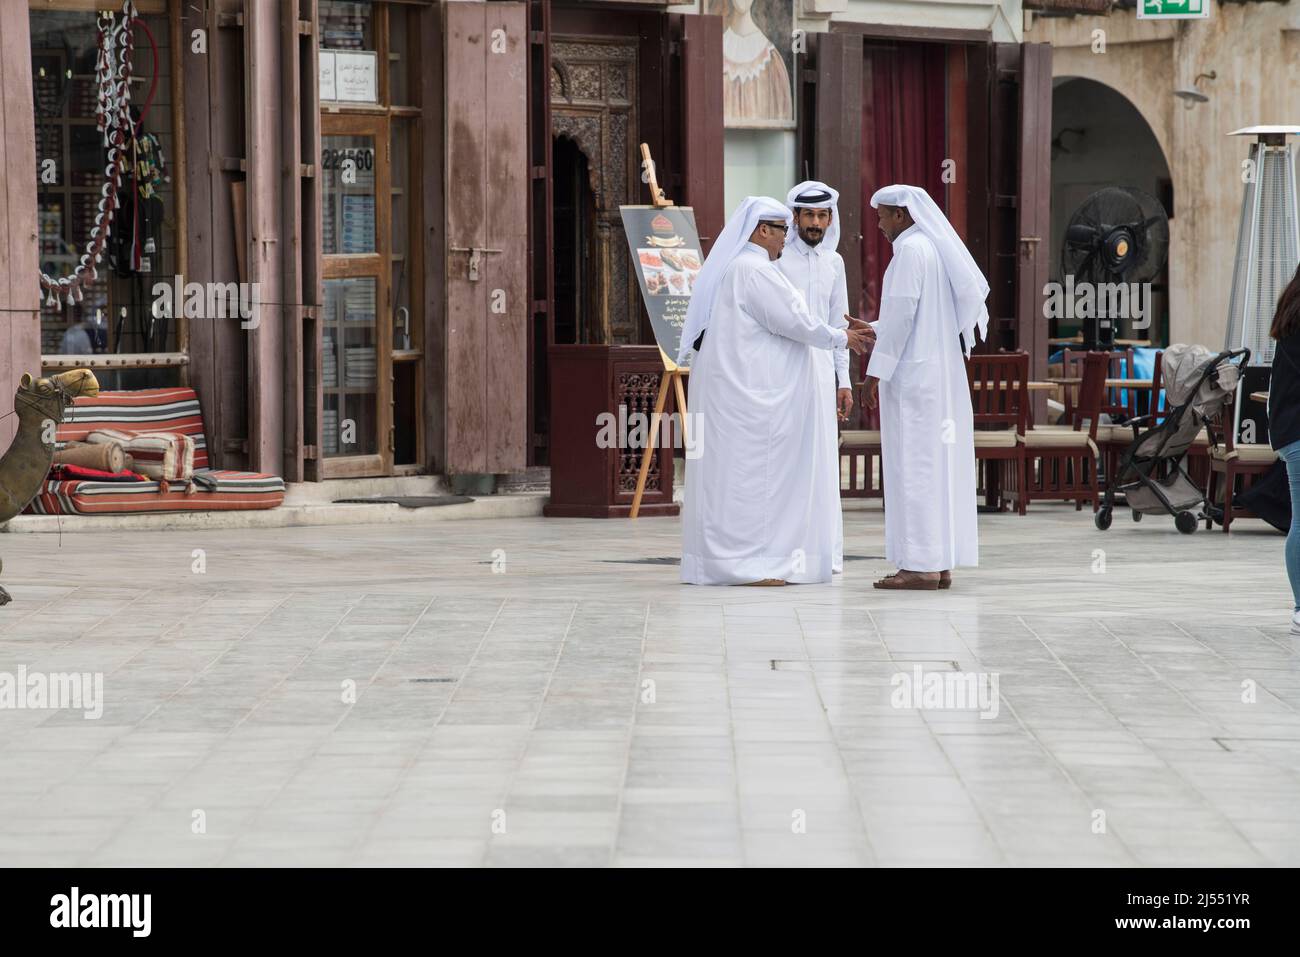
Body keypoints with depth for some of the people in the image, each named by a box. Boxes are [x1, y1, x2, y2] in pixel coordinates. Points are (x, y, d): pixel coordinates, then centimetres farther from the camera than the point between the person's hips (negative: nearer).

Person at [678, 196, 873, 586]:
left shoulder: (734, 267, 17)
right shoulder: (754, 269, -16)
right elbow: (793, 321, -15)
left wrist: (836, 326, 20)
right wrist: (841, 338, 0)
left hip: (731, 388, 10)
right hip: (749, 390, -10)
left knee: (731, 473, 11)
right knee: (749, 470, -8)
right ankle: (745, 563, -7)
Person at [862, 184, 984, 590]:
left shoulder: (910, 250, -12)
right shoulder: (940, 249, 16)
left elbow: (902, 314, -17)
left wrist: (876, 372, -13)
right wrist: (870, 330, 26)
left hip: (913, 374, -9)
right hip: (944, 374, 9)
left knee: (913, 465, -8)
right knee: (940, 465, 8)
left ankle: (920, 564, -9)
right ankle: (941, 563, 10)